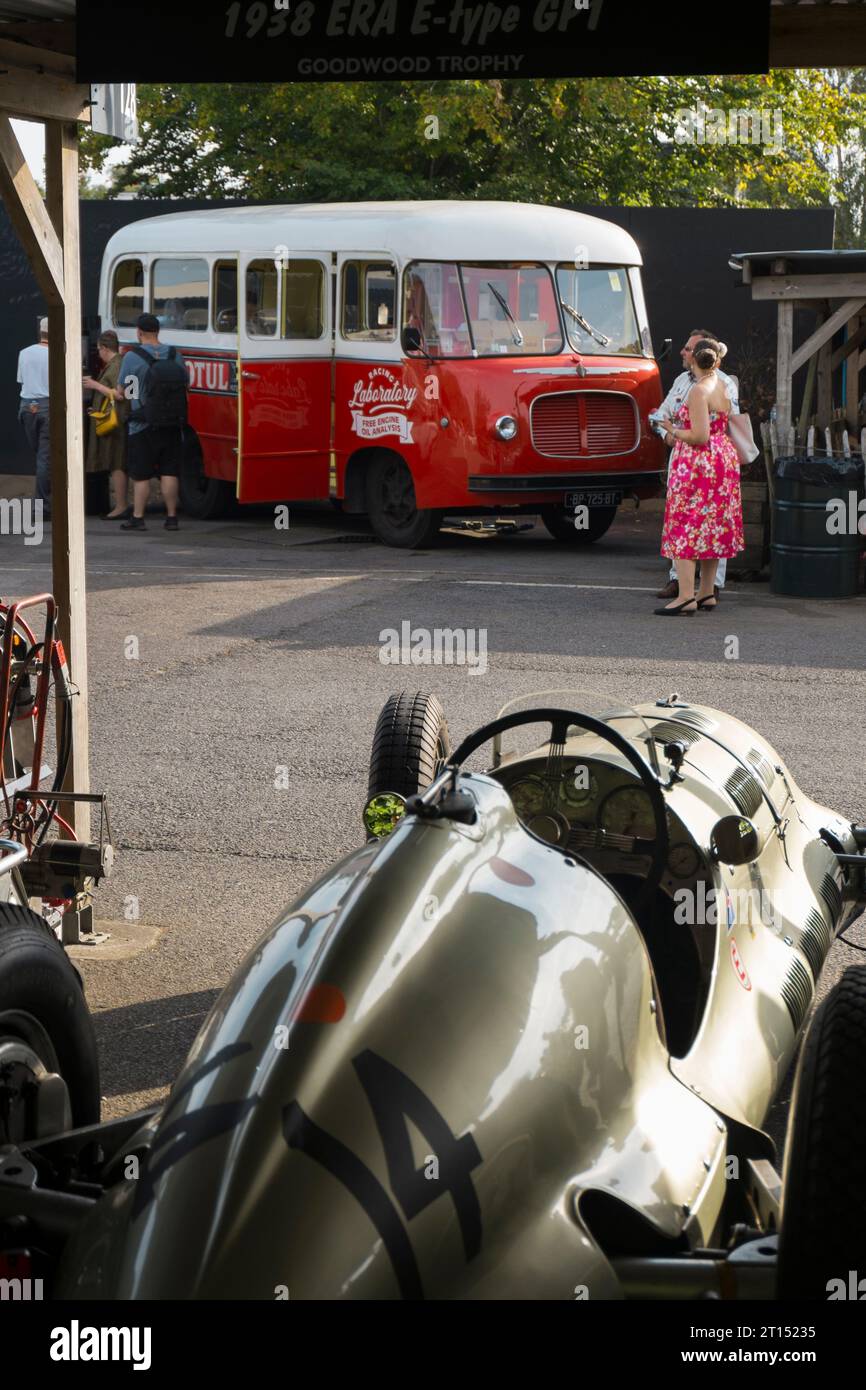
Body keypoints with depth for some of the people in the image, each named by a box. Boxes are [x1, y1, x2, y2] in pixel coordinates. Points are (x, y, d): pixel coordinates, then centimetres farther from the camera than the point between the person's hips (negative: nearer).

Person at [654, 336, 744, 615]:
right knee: (711, 527, 14)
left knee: (684, 527, -6)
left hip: (697, 464, -9)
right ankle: (707, 593, 19)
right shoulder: (723, 387, 8)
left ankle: (686, 597, -11)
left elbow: (700, 436, -21)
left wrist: (673, 431, -6)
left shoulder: (699, 391, -17)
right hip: (723, 460, 9)